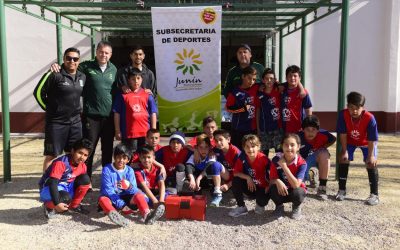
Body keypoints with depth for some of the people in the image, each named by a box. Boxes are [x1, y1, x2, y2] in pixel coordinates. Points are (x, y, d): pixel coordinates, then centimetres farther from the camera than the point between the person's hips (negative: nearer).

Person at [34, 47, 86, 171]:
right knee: (51, 156, 1)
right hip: (56, 123, -6)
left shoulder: (82, 77, 7)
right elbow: (38, 92, -9)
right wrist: (50, 108, -1)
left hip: (75, 122, 6)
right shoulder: (55, 74, -12)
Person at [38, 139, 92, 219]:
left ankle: (74, 206, 6)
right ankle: (49, 206, -2)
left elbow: (83, 182, 11)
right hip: (49, 189, -7)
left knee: (85, 179, -13)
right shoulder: (61, 163, -26)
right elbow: (52, 183, -33)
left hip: (67, 188, 7)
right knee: (65, 197, -38)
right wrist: (57, 203, -39)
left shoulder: (82, 166, -3)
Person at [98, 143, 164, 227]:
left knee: (139, 195, -22)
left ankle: (146, 215, -48)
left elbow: (134, 190, -8)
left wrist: (129, 186, -33)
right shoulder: (107, 170, -10)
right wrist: (121, 205, -22)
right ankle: (114, 215, -61)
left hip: (125, 198, 2)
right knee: (102, 199, -32)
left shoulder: (129, 171, -2)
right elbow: (108, 190, -15)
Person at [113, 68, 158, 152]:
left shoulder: (147, 95, 7)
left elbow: (153, 114, 7)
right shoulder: (122, 95, 2)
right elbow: (117, 114, 3)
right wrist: (117, 131, 0)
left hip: (145, 133, 2)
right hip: (129, 132, -2)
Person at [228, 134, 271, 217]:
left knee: (263, 200, -32)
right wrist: (247, 178, -23)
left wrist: (269, 187, -23)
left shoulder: (263, 159, -21)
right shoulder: (242, 158, -13)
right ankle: (241, 207, -6)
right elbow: (235, 173, -10)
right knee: (236, 181, -23)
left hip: (261, 188, -3)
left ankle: (260, 205, 10)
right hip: (249, 186, 3)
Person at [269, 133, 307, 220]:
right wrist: (278, 181, -36)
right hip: (282, 190, 1)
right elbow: (272, 179, -10)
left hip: (295, 190, -1)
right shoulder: (276, 159, -15)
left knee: (298, 193, -35)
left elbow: (296, 185, -31)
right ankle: (279, 206, 4)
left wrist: (284, 166, -36)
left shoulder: (302, 163, -21)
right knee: (273, 189, -32)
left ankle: (296, 207, 4)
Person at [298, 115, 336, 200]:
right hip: (303, 159, 1)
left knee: (324, 154, -35)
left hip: (319, 157, -1)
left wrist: (323, 147, -15)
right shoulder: (299, 137, -28)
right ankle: (311, 174, 23)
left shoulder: (322, 134, -25)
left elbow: (333, 139, -2)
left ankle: (322, 188, -24)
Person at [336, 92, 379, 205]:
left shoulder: (370, 118, -36)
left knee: (371, 163, -11)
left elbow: (372, 139, -28)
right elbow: (342, 134, -23)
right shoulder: (343, 114, -31)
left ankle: (374, 195, -4)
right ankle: (342, 191, 6)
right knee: (343, 159, -6)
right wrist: (344, 151, -21)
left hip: (367, 143, -2)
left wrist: (370, 155, -26)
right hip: (350, 141, 2)